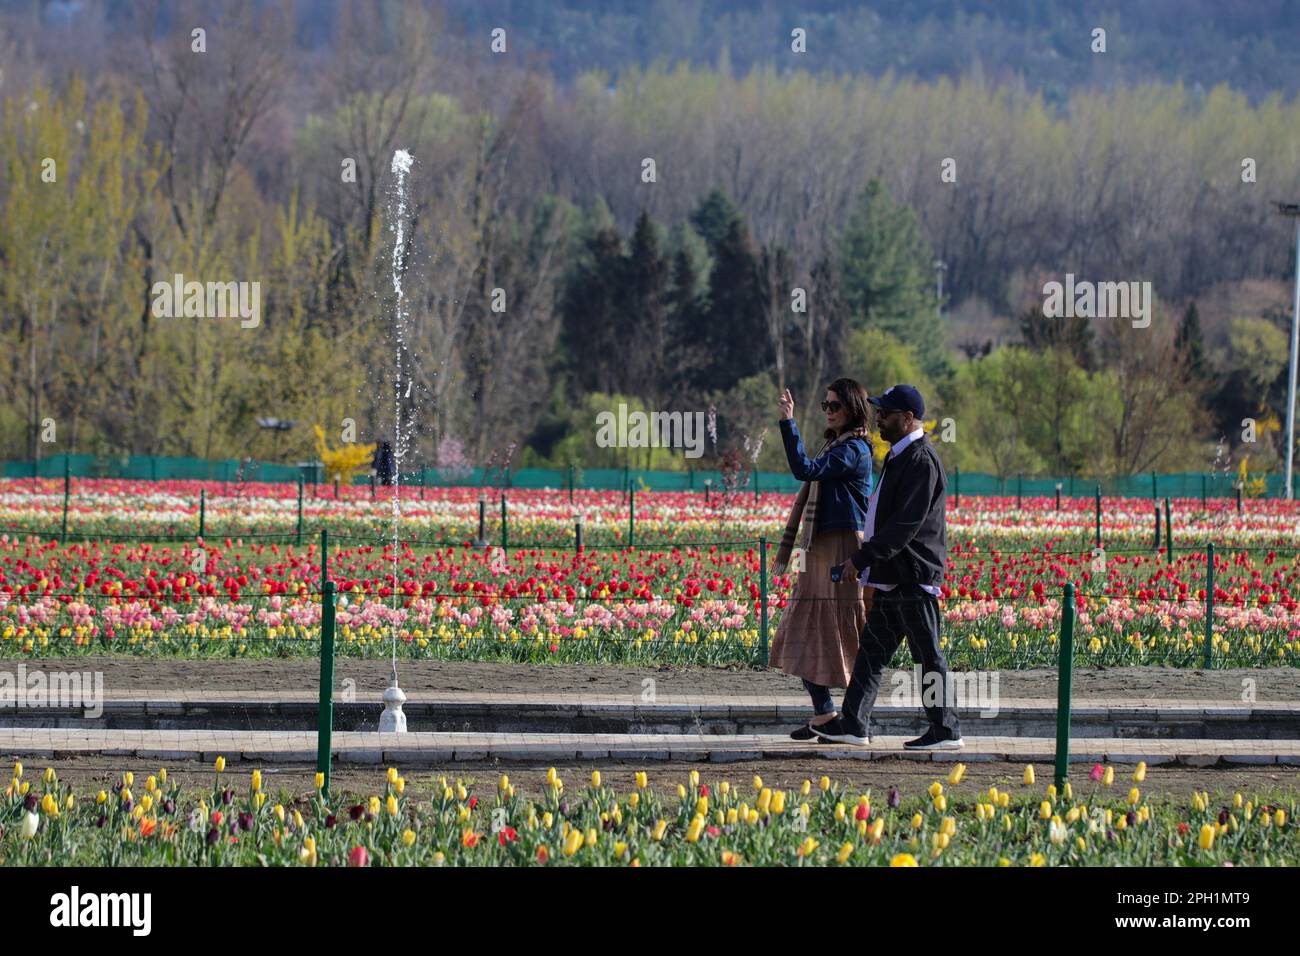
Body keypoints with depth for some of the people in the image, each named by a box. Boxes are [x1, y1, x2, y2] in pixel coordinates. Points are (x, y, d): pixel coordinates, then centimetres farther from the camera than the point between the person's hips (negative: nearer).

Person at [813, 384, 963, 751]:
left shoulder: (921, 461, -16)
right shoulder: (900, 456, 17)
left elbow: (906, 524, -23)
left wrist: (862, 558, -23)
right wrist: (864, 561, 18)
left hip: (914, 579, -10)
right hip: (892, 579, 10)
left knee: (927, 655, -4)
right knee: (872, 651, 10)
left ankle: (946, 731, 2)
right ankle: (853, 724, 13)